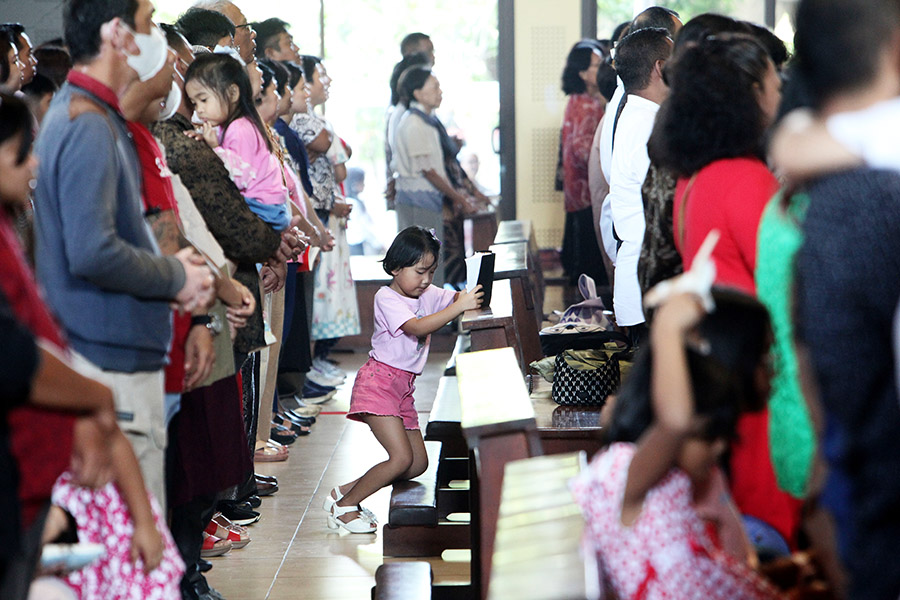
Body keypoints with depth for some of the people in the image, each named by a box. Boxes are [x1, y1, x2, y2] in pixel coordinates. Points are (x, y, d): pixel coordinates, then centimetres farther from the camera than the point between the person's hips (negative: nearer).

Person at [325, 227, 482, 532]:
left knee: (418, 464, 9)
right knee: (402, 458, -18)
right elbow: (417, 327, -30)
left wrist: (471, 294, -23)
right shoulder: (387, 298, -15)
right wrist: (460, 306, -36)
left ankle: (347, 492, 16)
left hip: (403, 387, 9)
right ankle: (342, 506, -5)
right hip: (379, 383, -9)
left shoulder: (427, 294, 10)